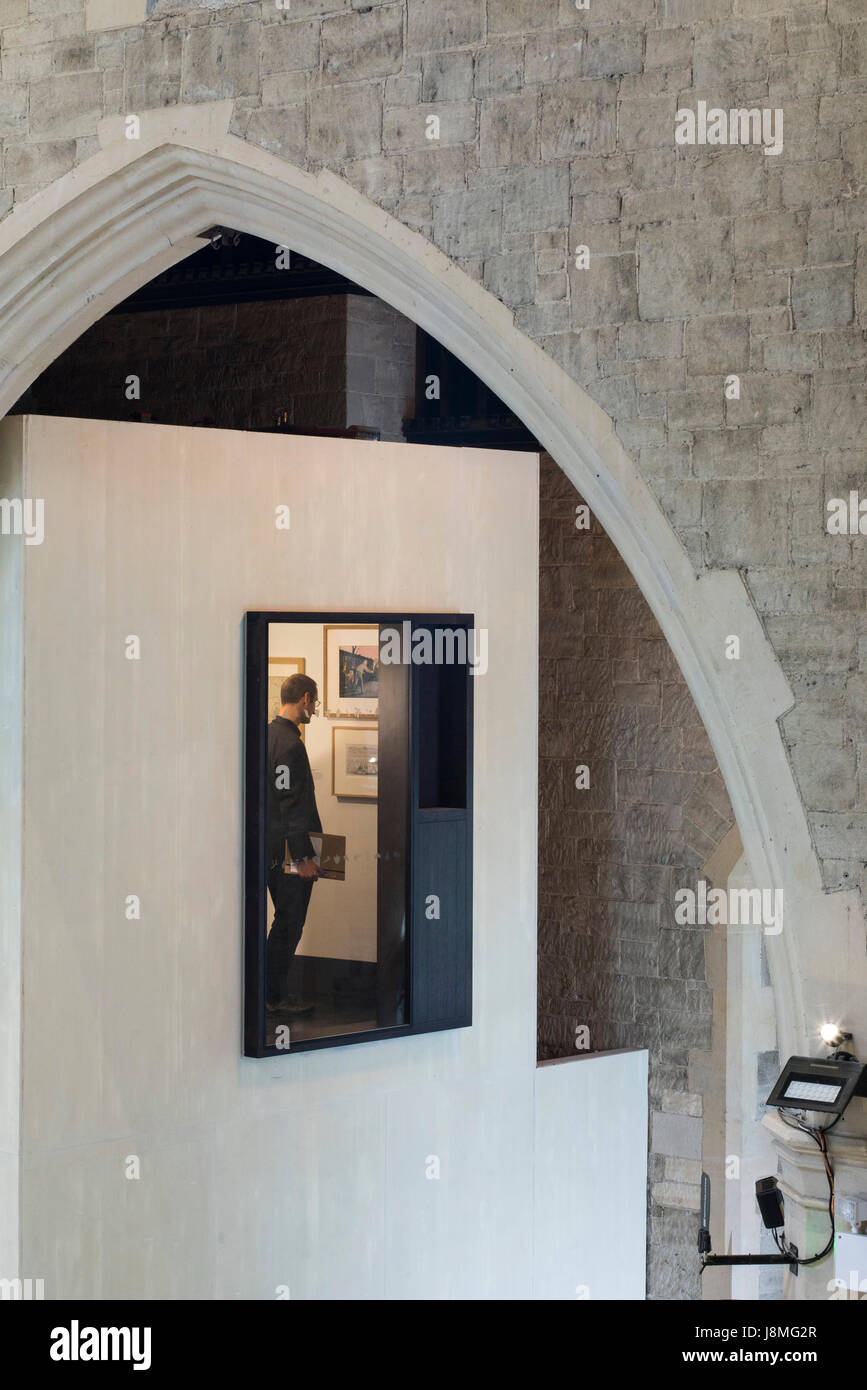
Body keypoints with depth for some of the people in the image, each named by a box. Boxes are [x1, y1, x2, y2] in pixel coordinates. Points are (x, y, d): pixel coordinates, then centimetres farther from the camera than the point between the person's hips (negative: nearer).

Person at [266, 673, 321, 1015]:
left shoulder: (270, 734, 12)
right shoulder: (289, 743, -19)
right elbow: (290, 804, -22)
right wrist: (304, 856, -19)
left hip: (274, 849, 10)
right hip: (289, 851, -10)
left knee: (285, 920, 16)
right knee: (289, 924, -1)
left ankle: (273, 990, 21)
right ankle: (277, 995, 5)